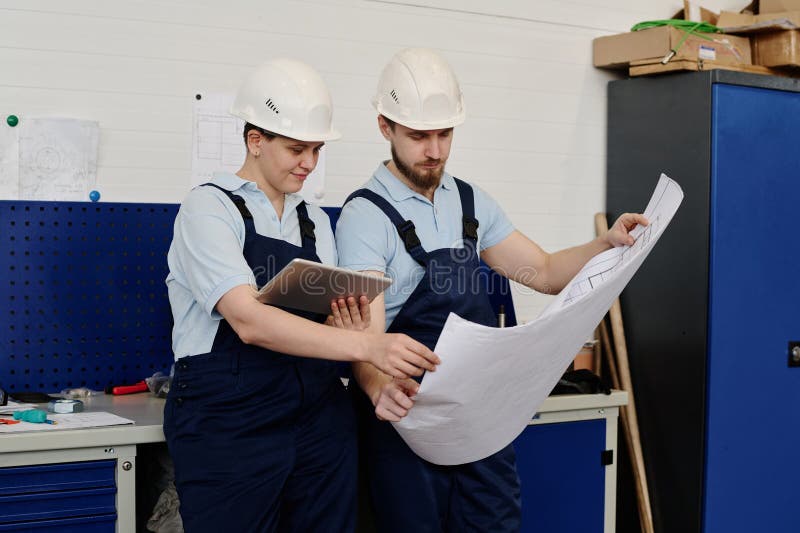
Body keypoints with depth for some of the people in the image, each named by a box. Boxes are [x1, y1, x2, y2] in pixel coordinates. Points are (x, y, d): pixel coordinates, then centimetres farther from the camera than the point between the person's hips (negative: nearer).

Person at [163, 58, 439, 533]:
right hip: (230, 430, -5)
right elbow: (249, 321, -22)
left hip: (320, 422, 6)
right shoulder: (210, 208, -7)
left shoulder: (316, 222, 12)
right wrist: (367, 346, -31)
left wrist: (348, 327, -10)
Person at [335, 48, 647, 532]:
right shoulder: (367, 215, -13)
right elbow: (366, 333, -23)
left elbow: (543, 272, 11)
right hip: (408, 415, -5)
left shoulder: (472, 202, 8)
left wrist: (607, 245, -7)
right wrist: (381, 389, -44)